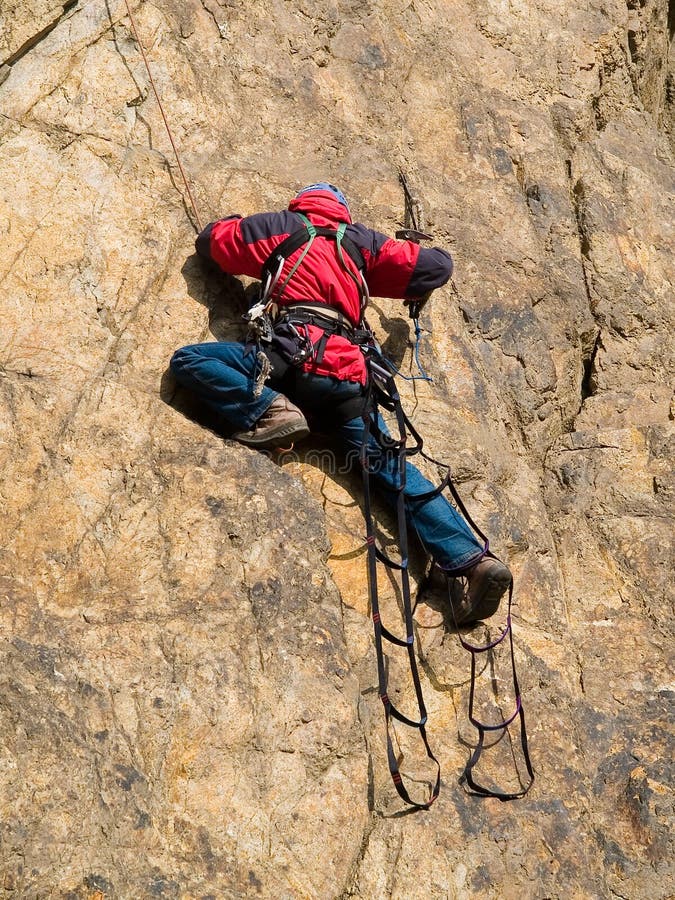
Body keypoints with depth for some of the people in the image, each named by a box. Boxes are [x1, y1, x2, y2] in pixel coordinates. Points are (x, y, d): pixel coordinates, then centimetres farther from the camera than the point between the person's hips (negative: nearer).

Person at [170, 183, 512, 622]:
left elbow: (210, 239, 33)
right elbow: (437, 265, 20)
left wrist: (238, 222, 55)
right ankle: (474, 559, -11)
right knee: (391, 466, 3)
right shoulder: (363, 240, 25)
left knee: (187, 360, 3)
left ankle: (267, 410, -18)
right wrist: (415, 291, 43)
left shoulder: (279, 226, 21)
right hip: (349, 377, 4)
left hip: (295, 352, -4)